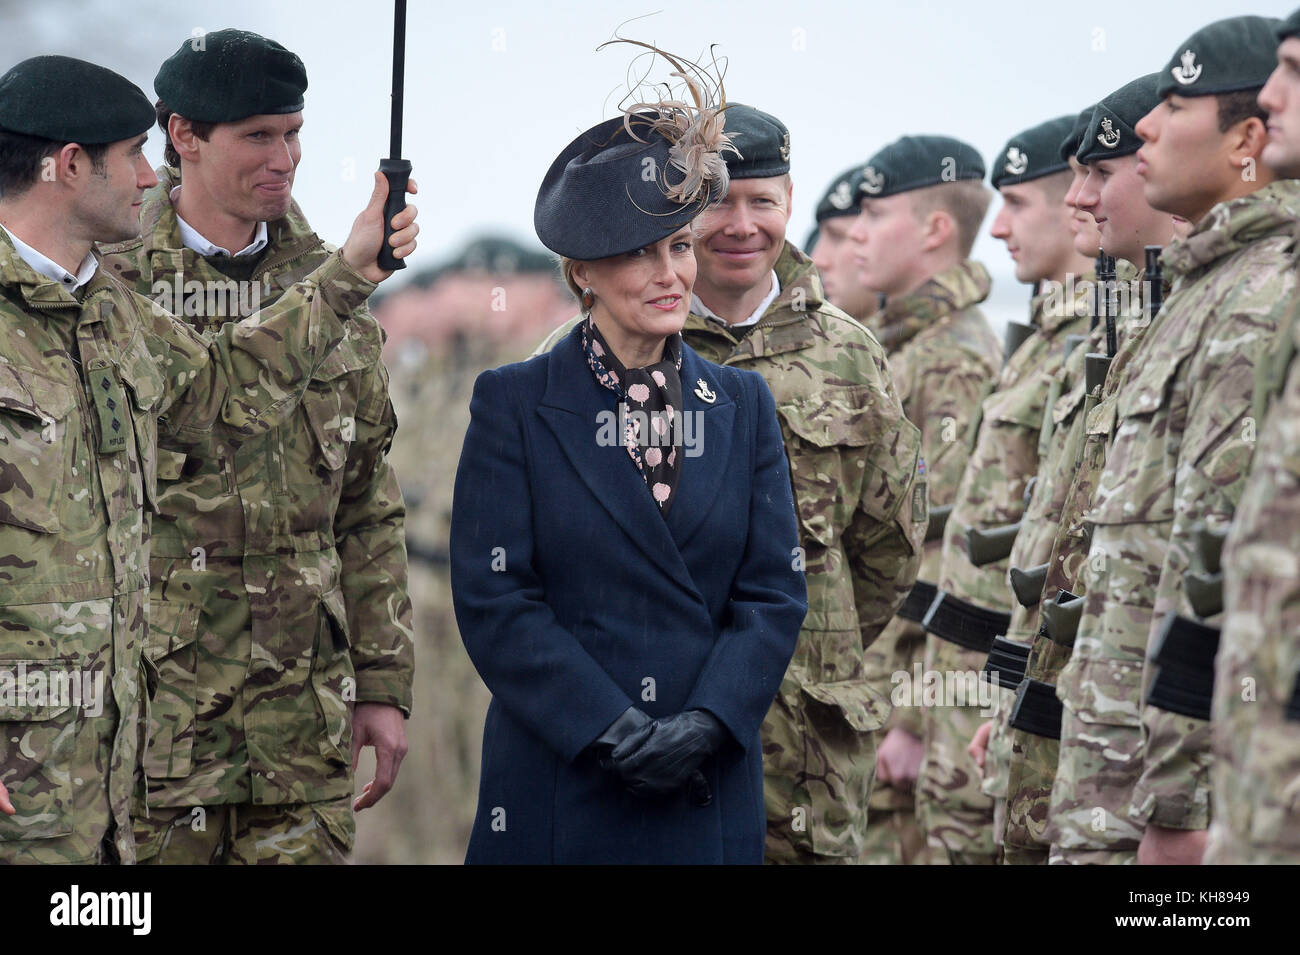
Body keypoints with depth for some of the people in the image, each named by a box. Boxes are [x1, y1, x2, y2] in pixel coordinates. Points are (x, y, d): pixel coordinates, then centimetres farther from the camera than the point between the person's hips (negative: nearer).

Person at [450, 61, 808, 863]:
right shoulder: (514, 404, -1)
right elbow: (492, 600, -7)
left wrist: (706, 723, -12)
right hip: (557, 787, -3)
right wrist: (611, 732, -15)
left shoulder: (743, 404, 8)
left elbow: (776, 591, 4)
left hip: (710, 792, 3)